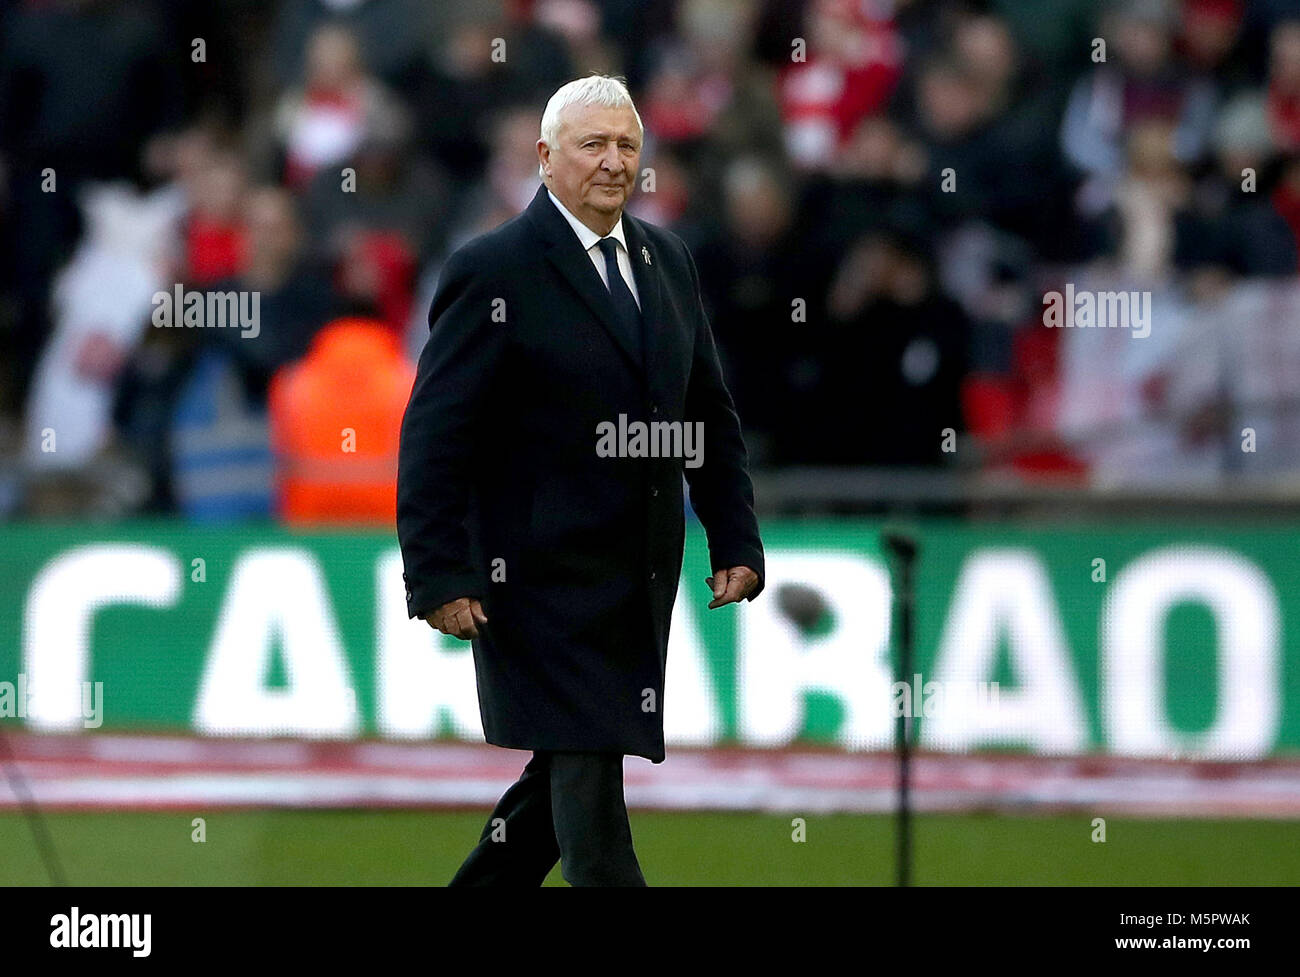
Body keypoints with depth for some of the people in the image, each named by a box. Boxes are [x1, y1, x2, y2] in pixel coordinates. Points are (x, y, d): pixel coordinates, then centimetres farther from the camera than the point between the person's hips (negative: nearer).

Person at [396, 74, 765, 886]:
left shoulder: (668, 261, 12)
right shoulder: (494, 271, -10)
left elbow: (712, 415, 17)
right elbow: (435, 437, -12)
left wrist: (737, 542, 7)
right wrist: (439, 577, -17)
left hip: (643, 582, 7)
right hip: (546, 571, -7)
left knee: (569, 773, 13)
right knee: (588, 772, -9)